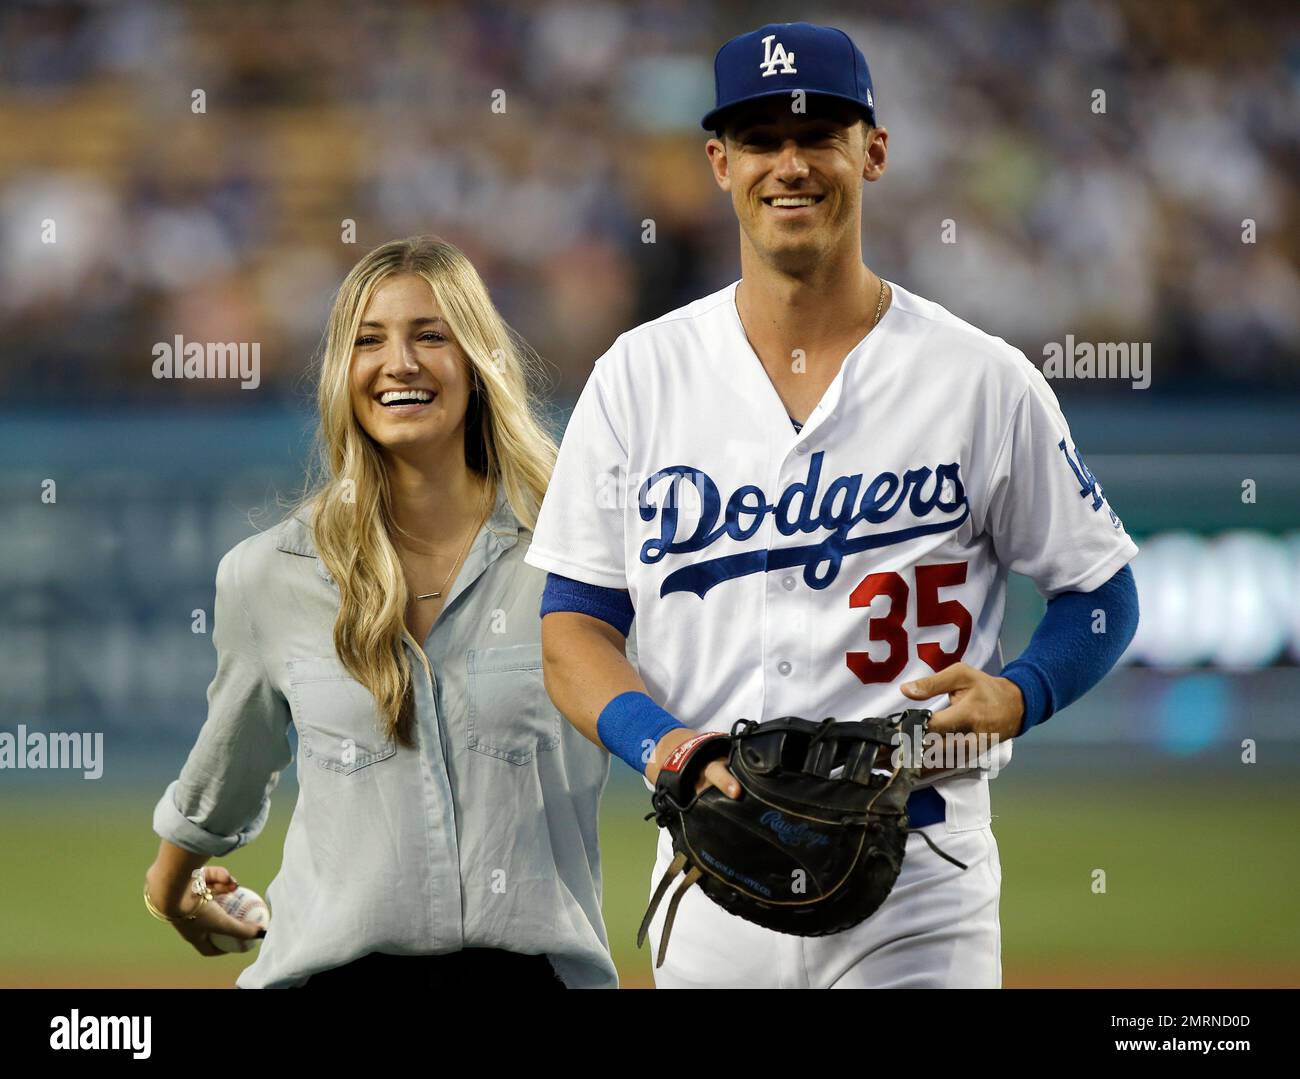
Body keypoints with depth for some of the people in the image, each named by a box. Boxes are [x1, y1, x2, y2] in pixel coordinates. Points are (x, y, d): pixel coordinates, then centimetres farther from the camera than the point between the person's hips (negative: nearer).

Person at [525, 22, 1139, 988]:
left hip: (918, 887, -2)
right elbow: (574, 628, 6)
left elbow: (1101, 592, 9)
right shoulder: (638, 378, 6)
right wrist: (655, 740, -14)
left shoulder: (983, 381, 2)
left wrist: (1015, 695, -11)